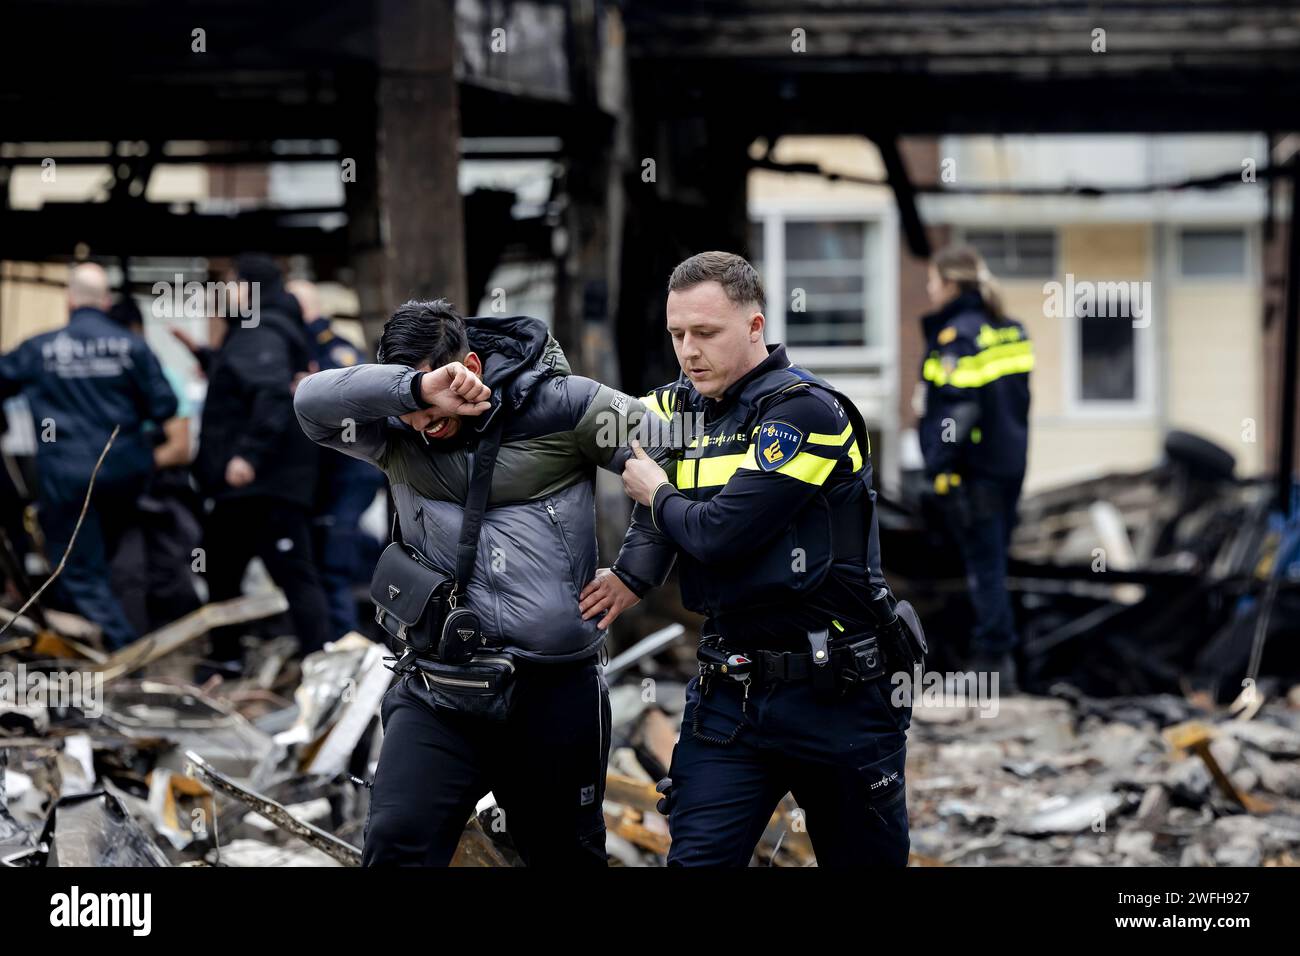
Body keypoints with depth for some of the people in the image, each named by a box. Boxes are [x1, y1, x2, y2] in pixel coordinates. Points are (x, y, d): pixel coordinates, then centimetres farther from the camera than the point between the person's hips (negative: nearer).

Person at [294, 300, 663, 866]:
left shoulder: (561, 405, -5)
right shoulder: (397, 434, 1)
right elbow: (312, 401, -15)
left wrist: (636, 571, -4)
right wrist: (416, 389, -28)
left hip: (556, 688, -1)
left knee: (566, 854, 14)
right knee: (395, 842, -16)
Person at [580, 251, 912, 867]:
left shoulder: (805, 412, -15)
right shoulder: (687, 406, 7)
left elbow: (721, 532, -21)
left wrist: (658, 496, 0)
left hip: (836, 696, -6)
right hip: (728, 693, 6)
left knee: (867, 859, 8)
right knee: (696, 859, -6)